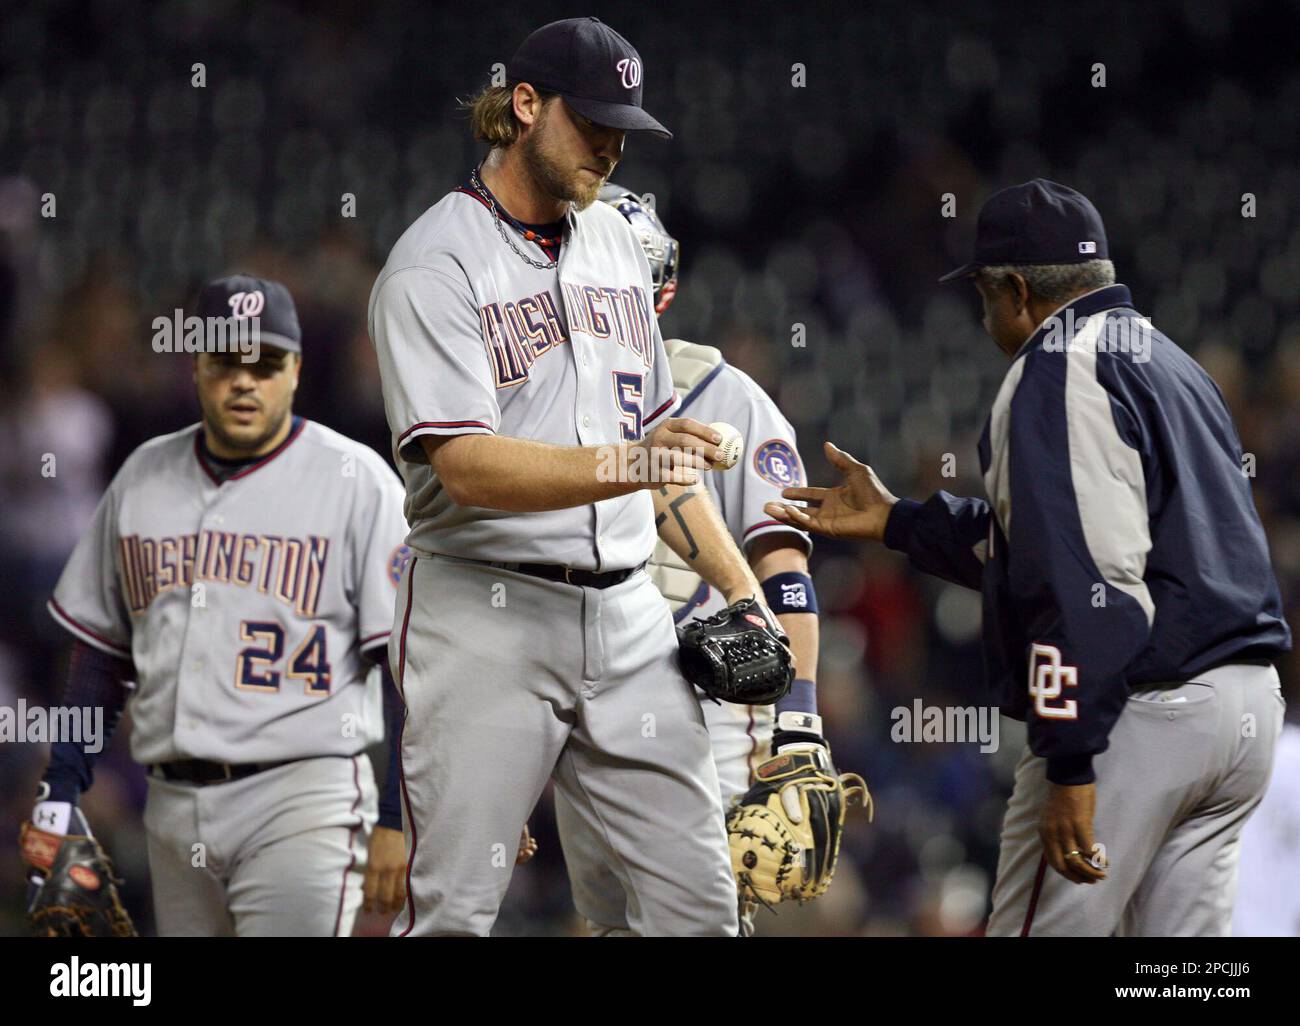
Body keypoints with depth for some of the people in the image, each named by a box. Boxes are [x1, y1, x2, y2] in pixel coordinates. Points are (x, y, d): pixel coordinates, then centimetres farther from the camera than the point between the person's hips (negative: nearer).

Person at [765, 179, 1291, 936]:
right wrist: (895, 523, 35)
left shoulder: (1059, 370, -9)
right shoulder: (1172, 363, 23)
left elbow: (1083, 580, -19)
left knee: (1040, 923, -6)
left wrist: (1070, 765, -22)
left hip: (1141, 715, -9)